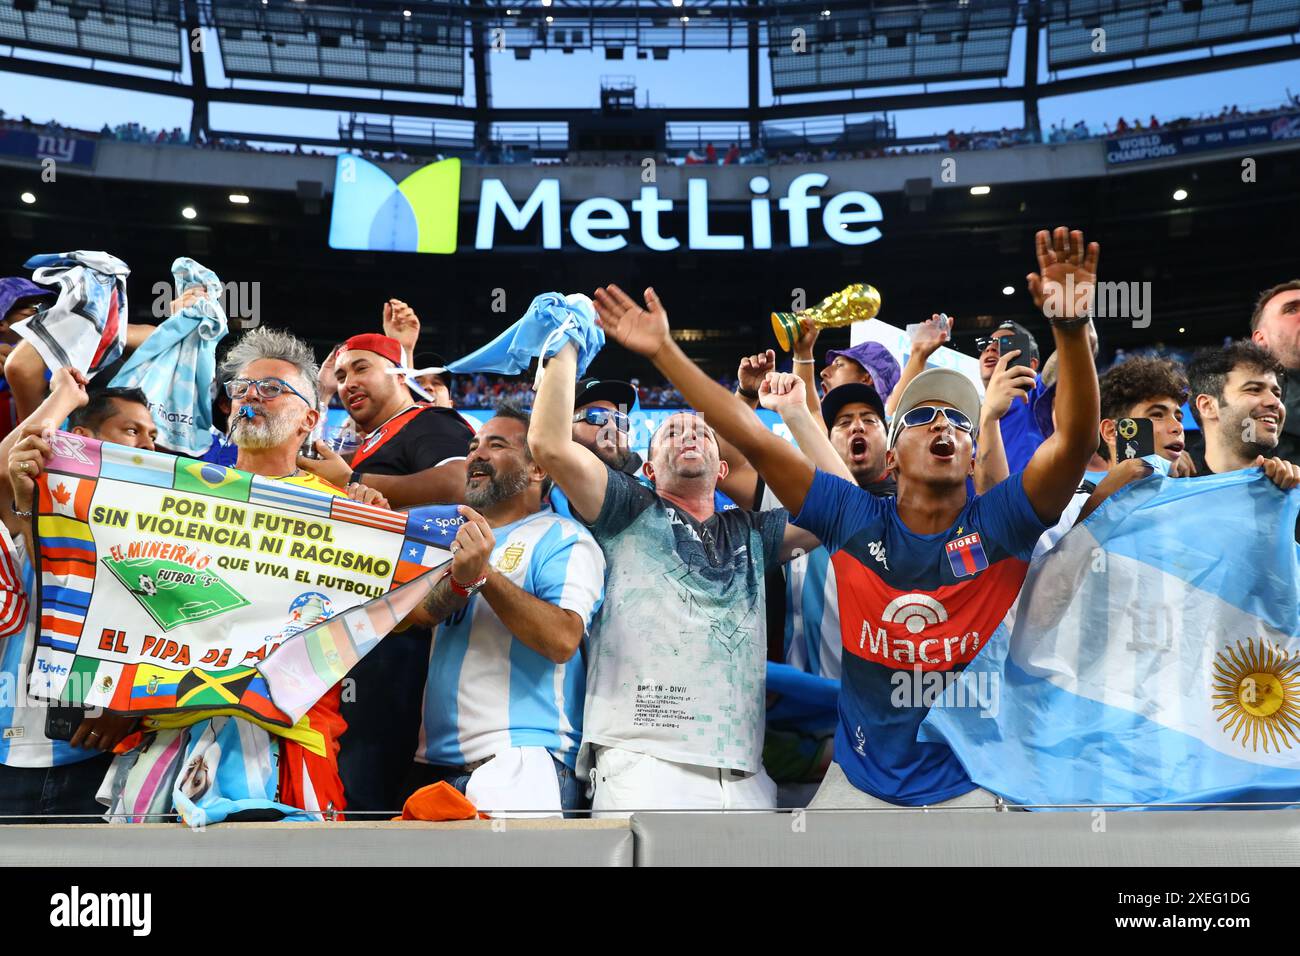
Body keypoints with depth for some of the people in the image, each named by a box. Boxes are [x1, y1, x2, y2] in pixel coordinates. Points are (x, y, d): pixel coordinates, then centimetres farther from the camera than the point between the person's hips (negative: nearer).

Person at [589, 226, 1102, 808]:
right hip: (861, 782, 1)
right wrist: (665, 351, -9)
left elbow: (1076, 442, -21)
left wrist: (1071, 329, -35)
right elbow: (754, 440, -6)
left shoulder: (1000, 524, -6)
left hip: (975, 784, -1)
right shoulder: (855, 520, -3)